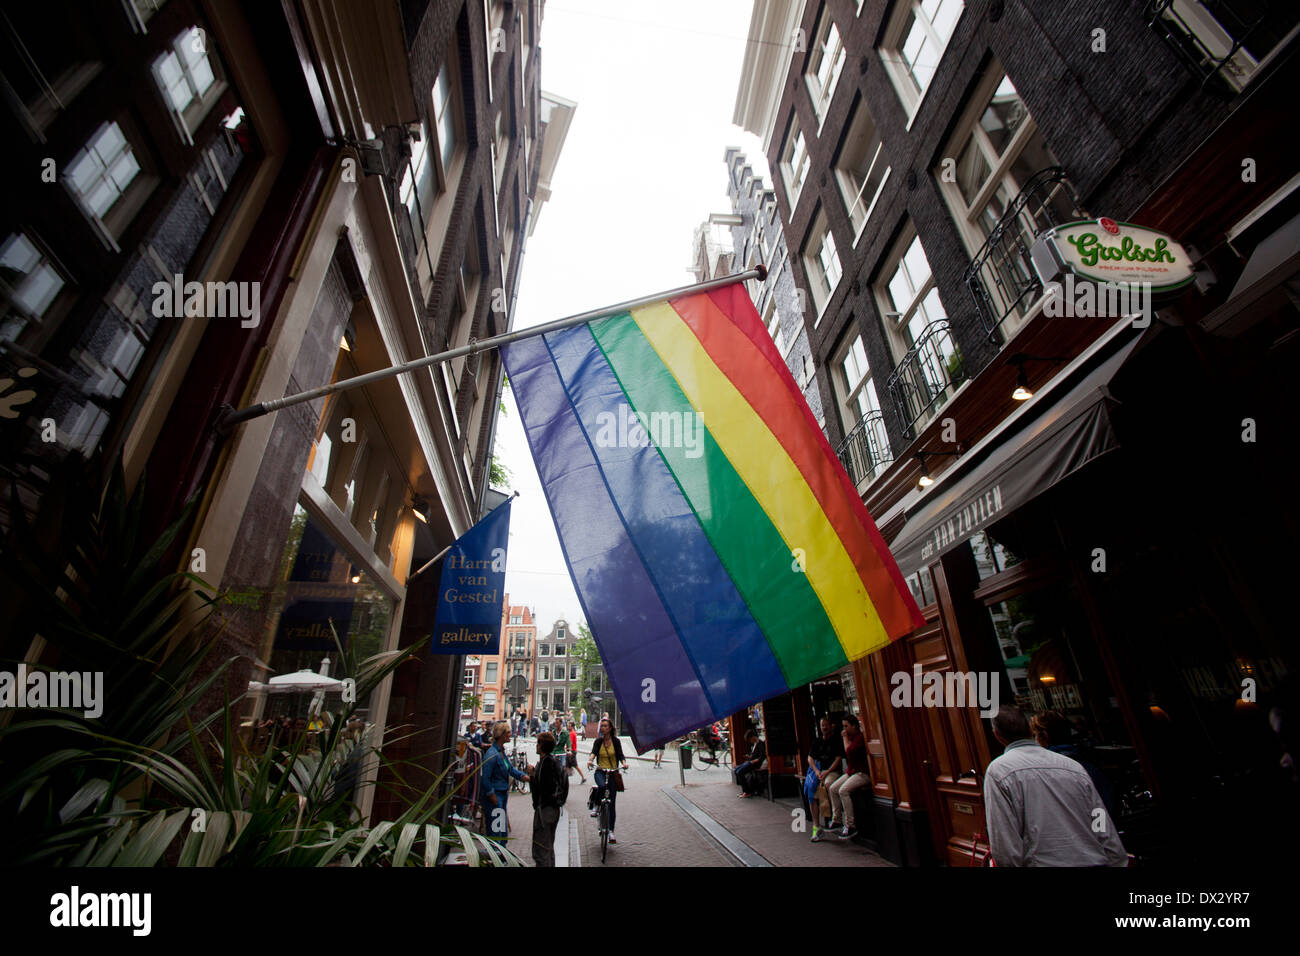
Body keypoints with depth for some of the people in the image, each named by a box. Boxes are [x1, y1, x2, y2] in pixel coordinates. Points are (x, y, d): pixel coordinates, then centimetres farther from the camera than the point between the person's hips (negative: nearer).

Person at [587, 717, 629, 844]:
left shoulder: (616, 741, 0)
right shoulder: (598, 741, 3)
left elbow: (620, 755, -7)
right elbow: (594, 752, -13)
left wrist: (624, 763, -29)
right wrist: (590, 760, -35)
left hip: (613, 773, 0)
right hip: (600, 771, 0)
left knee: (611, 803, 1)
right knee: (602, 786, -34)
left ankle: (611, 831, 13)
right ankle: (595, 806, -7)